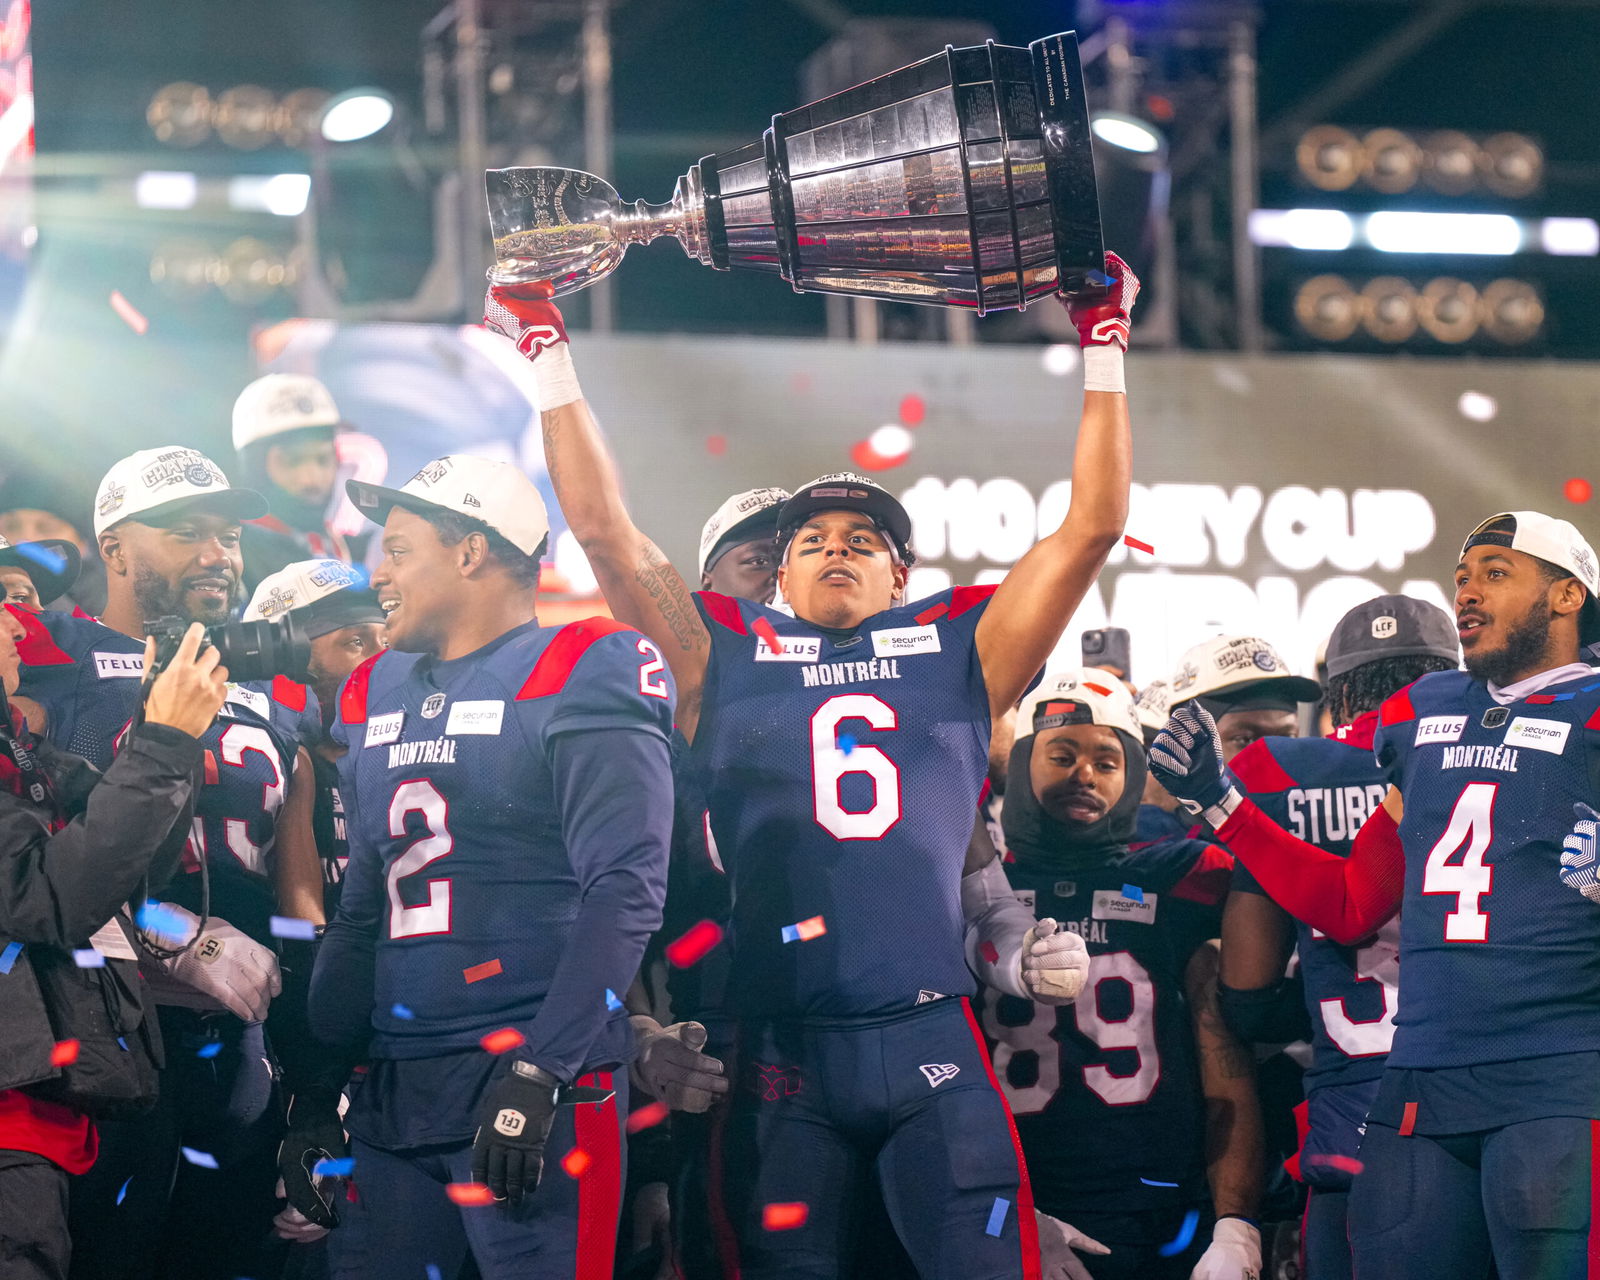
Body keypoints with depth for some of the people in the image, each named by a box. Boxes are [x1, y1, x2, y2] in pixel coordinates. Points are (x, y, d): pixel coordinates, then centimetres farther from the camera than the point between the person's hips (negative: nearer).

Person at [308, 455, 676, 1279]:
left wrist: (536, 1074, -22)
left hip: (537, 1081, -7)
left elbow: (624, 894, -16)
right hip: (396, 1088, 7)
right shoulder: (378, 695, 16)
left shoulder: (575, 682, -7)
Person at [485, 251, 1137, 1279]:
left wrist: (1105, 351, 8)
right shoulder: (729, 655, 14)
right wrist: (550, 353, 9)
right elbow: (607, 532, 11)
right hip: (782, 1048, 0)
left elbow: (1093, 528, 11)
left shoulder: (959, 650, 14)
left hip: (930, 1038, 0)